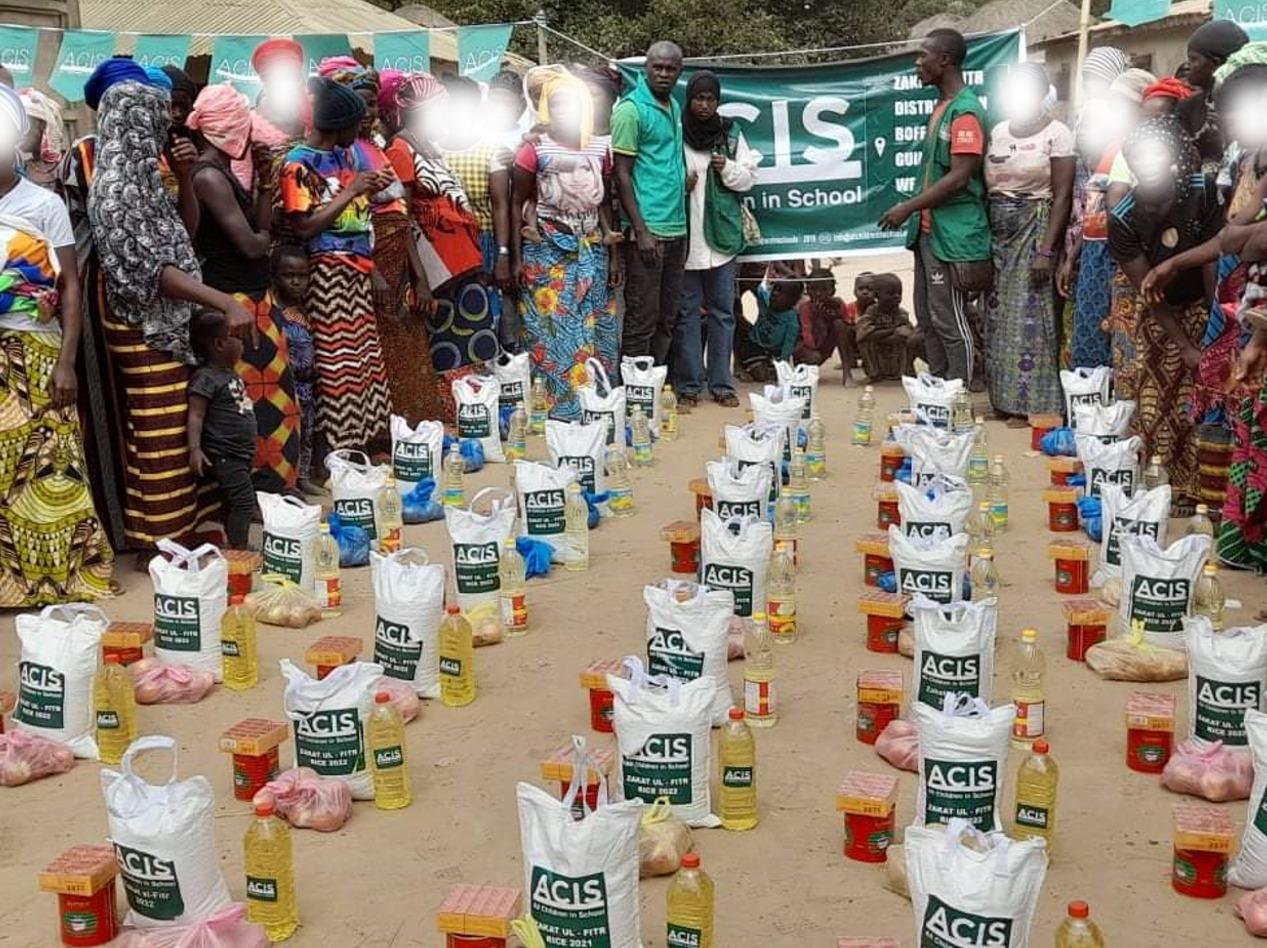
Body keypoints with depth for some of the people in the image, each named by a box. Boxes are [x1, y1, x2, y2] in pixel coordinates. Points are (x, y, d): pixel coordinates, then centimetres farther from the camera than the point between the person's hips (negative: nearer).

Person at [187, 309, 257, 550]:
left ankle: (234, 546, 27)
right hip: (224, 455, -9)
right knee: (244, 501, -12)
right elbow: (195, 415, -20)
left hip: (241, 452, 9)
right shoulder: (206, 377, -16)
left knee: (235, 503, 17)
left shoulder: (230, 373, 12)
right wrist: (194, 448, -28)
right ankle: (238, 552, -6)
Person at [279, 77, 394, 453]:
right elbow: (304, 227, -15)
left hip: (359, 269, 8)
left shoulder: (345, 153, 14)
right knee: (337, 364, -7)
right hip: (330, 270, -8)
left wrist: (373, 188, 4)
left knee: (366, 358, 10)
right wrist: (352, 190, -14)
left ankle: (367, 437, 18)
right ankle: (338, 448, 0)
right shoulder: (299, 163, -9)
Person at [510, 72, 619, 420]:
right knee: (551, 330, -5)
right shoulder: (534, 150, -4)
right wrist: (516, 258, -8)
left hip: (591, 253, 4)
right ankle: (554, 407, 1)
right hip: (547, 252, -4)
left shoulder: (599, 150, 9)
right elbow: (516, 204, -3)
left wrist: (613, 255, 9)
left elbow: (604, 205, 14)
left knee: (592, 330, 5)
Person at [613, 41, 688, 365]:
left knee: (667, 318, 11)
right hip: (648, 230, -8)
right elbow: (622, 175, -12)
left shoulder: (675, 107, 15)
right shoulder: (631, 109, -8)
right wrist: (641, 231, -16)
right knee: (643, 319, -4)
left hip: (676, 229, 8)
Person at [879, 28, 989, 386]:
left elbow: (959, 178, -20)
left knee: (950, 321, -4)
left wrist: (908, 208, -16)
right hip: (929, 231, 10)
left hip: (952, 235, -10)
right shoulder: (941, 106, 15)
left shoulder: (965, 112, -14)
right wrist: (917, 214, 15)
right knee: (928, 319, 13)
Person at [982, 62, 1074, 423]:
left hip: (1034, 231, -6)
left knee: (1029, 315, -5)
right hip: (997, 232, 6)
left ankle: (1031, 403, 2)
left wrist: (1047, 251, -17)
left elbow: (1062, 197, -10)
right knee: (998, 315, 7)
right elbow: (985, 187, 10)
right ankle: (1004, 399, 15)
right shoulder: (998, 131, 11)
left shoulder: (1056, 134, -6)